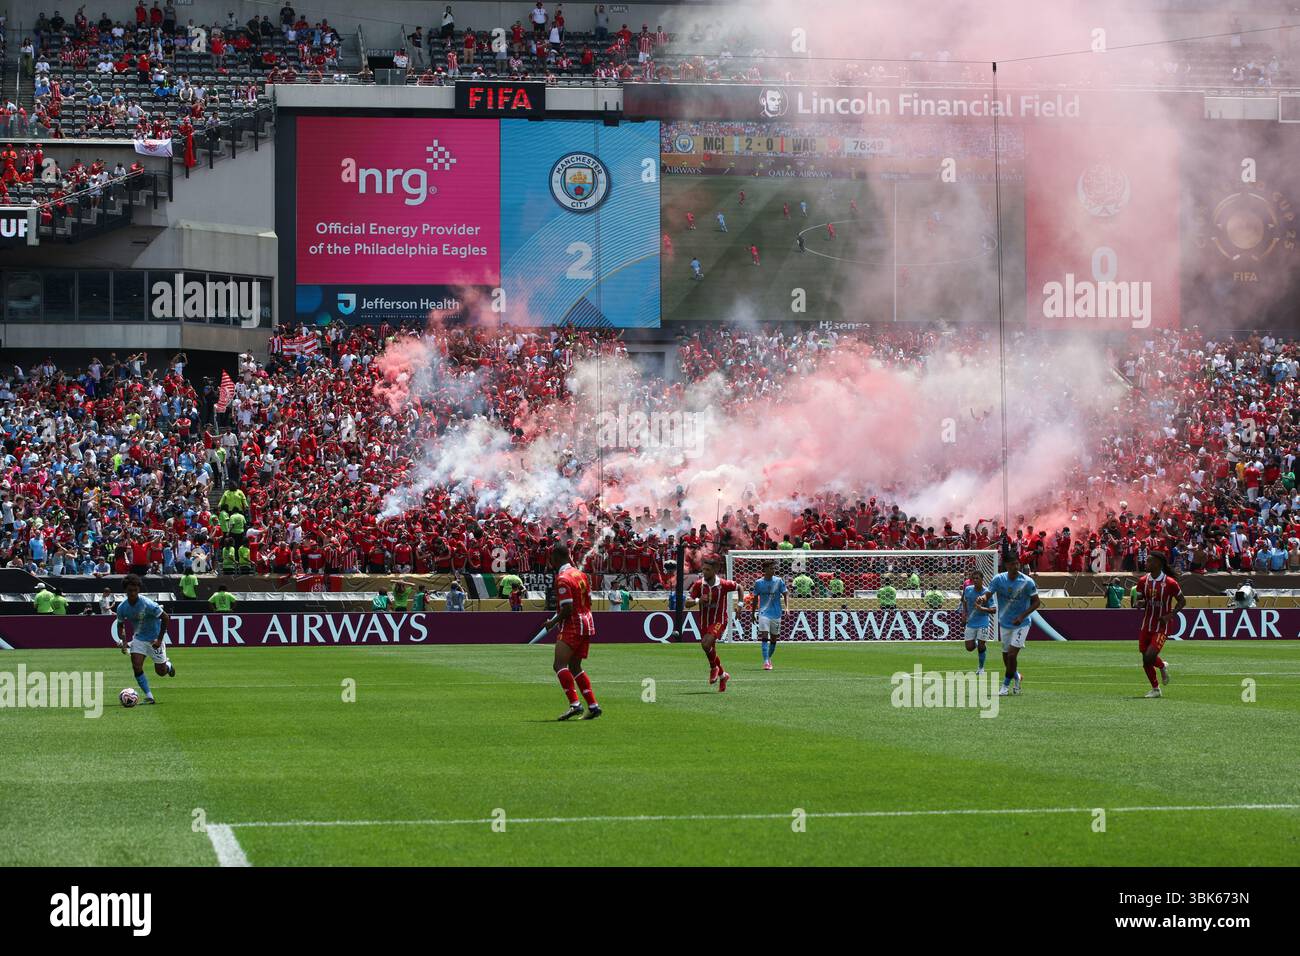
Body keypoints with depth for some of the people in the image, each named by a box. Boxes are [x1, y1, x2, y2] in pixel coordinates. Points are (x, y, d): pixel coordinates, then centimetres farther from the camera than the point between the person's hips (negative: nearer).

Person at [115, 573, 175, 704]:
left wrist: (159, 640, -19)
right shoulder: (122, 608, -11)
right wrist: (123, 641, -11)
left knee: (161, 672, 5)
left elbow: (165, 618, -19)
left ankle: (168, 665, 42)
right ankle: (149, 696, -4)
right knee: (136, 667, -14)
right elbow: (120, 625, 6)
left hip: (154, 638, -4)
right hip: (138, 638, 4)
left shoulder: (148, 604, -27)